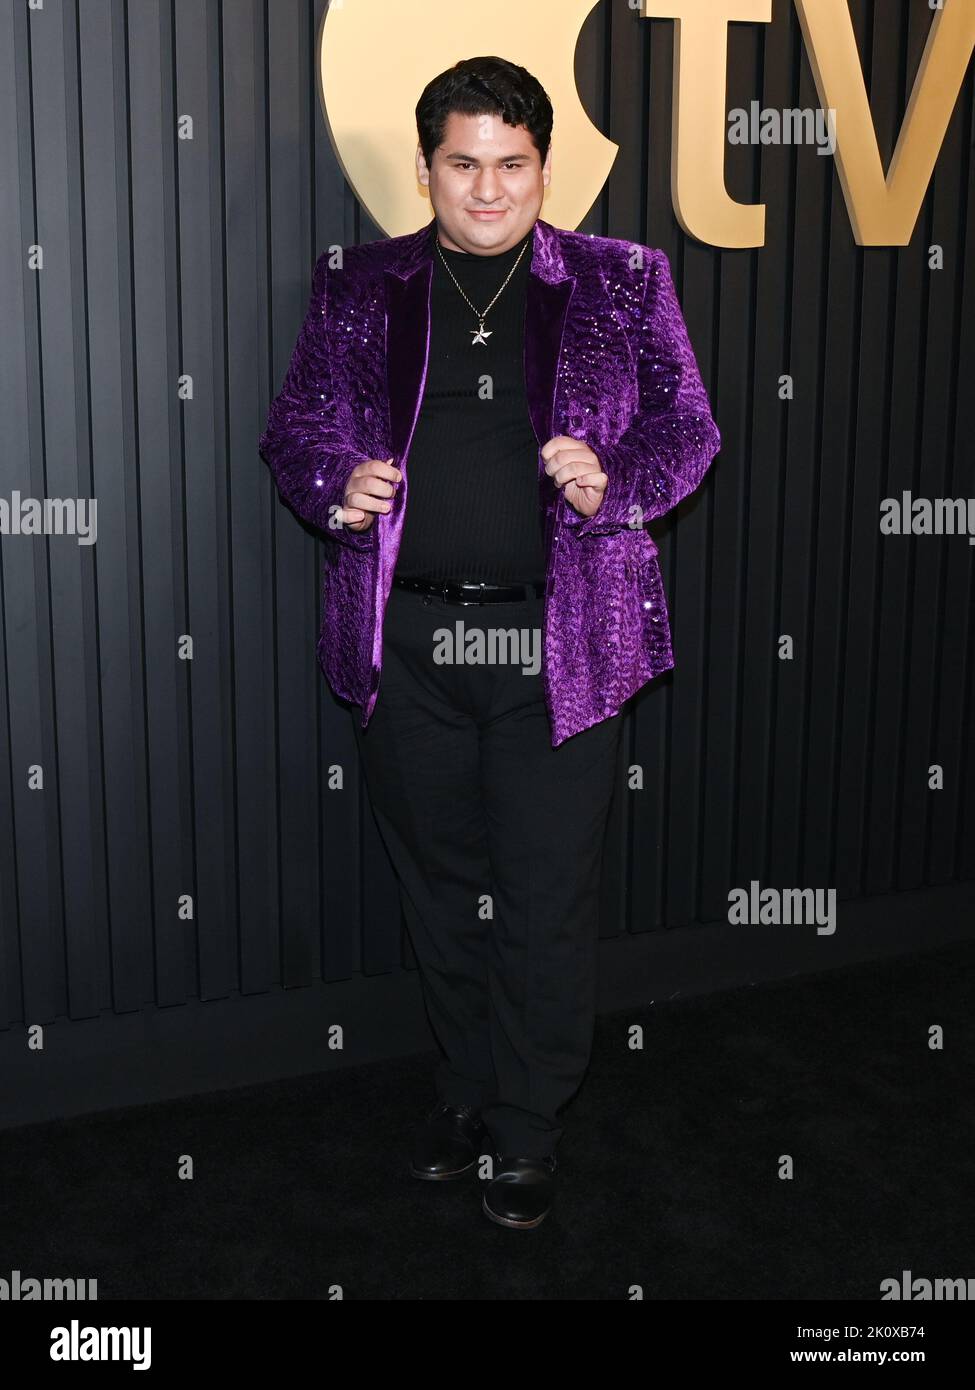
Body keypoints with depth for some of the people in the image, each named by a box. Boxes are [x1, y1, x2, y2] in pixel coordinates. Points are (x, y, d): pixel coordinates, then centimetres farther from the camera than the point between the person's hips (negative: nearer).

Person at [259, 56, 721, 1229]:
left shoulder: (622, 284, 4)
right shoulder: (356, 288, 8)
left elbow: (688, 426, 6)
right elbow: (293, 426, 12)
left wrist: (616, 481, -14)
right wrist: (335, 488, -10)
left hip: (560, 642, -2)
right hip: (405, 640, 2)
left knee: (548, 900, 3)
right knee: (439, 881, 15)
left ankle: (527, 1131, 21)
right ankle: (465, 1084, 36)